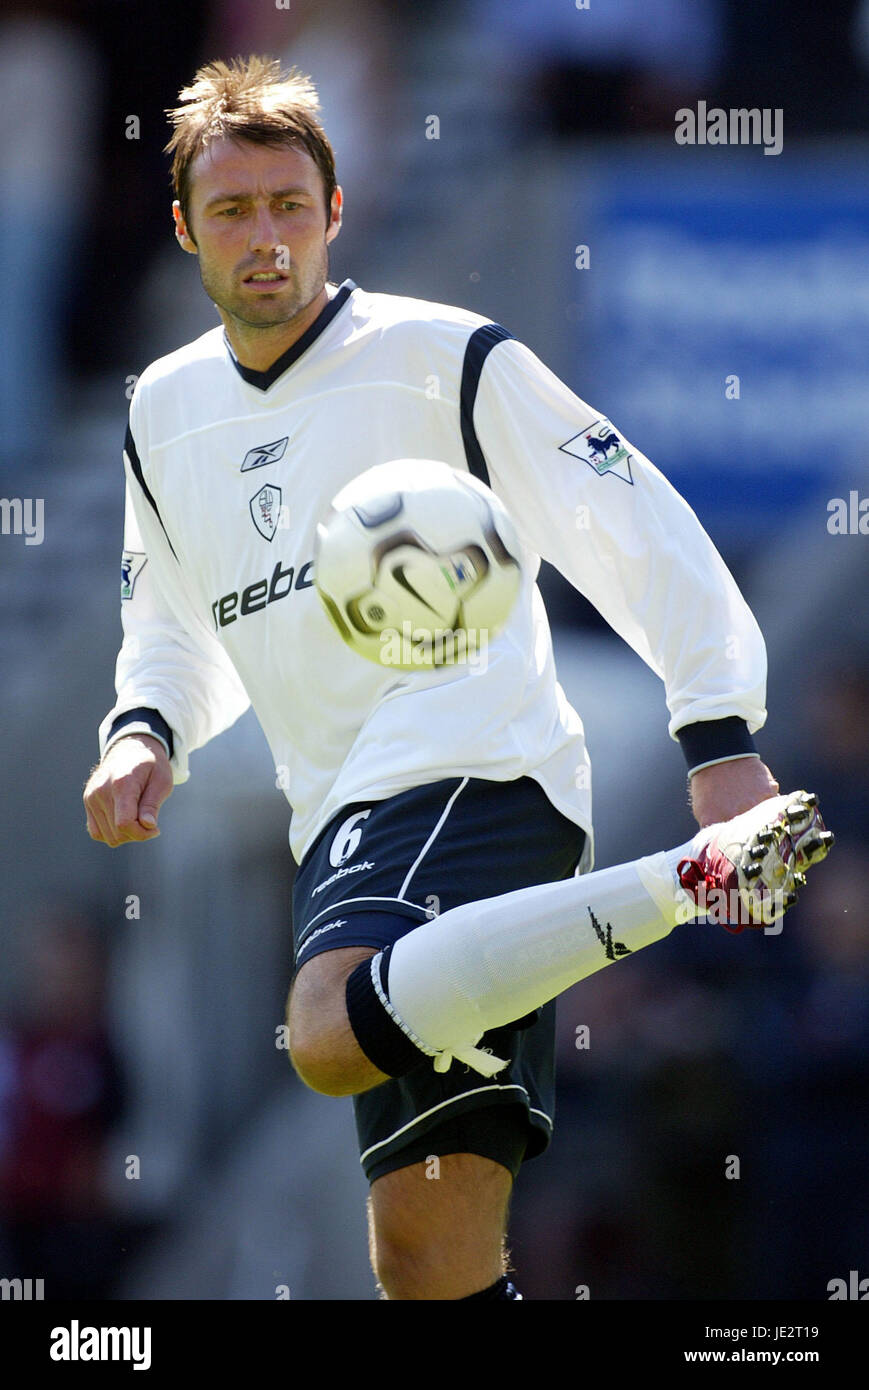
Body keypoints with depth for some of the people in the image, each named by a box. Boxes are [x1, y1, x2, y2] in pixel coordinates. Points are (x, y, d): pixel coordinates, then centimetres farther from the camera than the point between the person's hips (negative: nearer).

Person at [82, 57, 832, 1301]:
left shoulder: (442, 357, -1)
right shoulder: (168, 414, 18)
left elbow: (645, 534, 0)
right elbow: (173, 630, 32)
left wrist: (722, 743, -8)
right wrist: (144, 732, 10)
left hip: (476, 772, -6)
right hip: (344, 825, 6)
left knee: (334, 1035, -37)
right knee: (427, 1259, -5)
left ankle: (685, 881, -34)